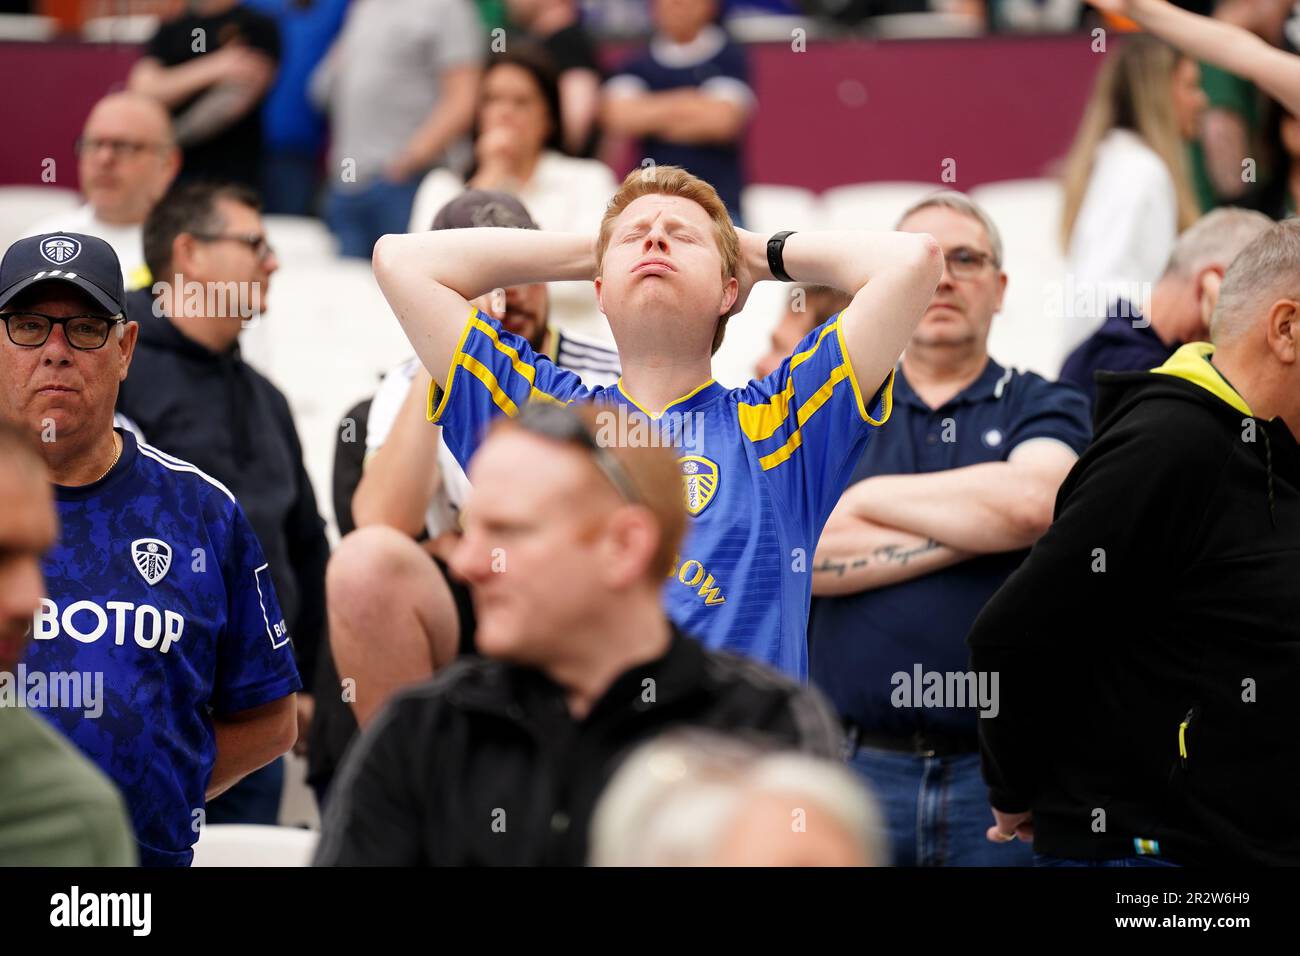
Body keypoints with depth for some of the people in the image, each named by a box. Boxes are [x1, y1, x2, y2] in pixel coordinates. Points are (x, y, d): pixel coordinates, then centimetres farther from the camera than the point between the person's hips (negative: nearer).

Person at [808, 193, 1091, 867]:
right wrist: (970, 529, -9)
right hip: (855, 765, 1)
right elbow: (799, 553, -6)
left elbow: (1031, 501, -15)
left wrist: (866, 496, -4)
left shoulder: (1043, 408, 9)